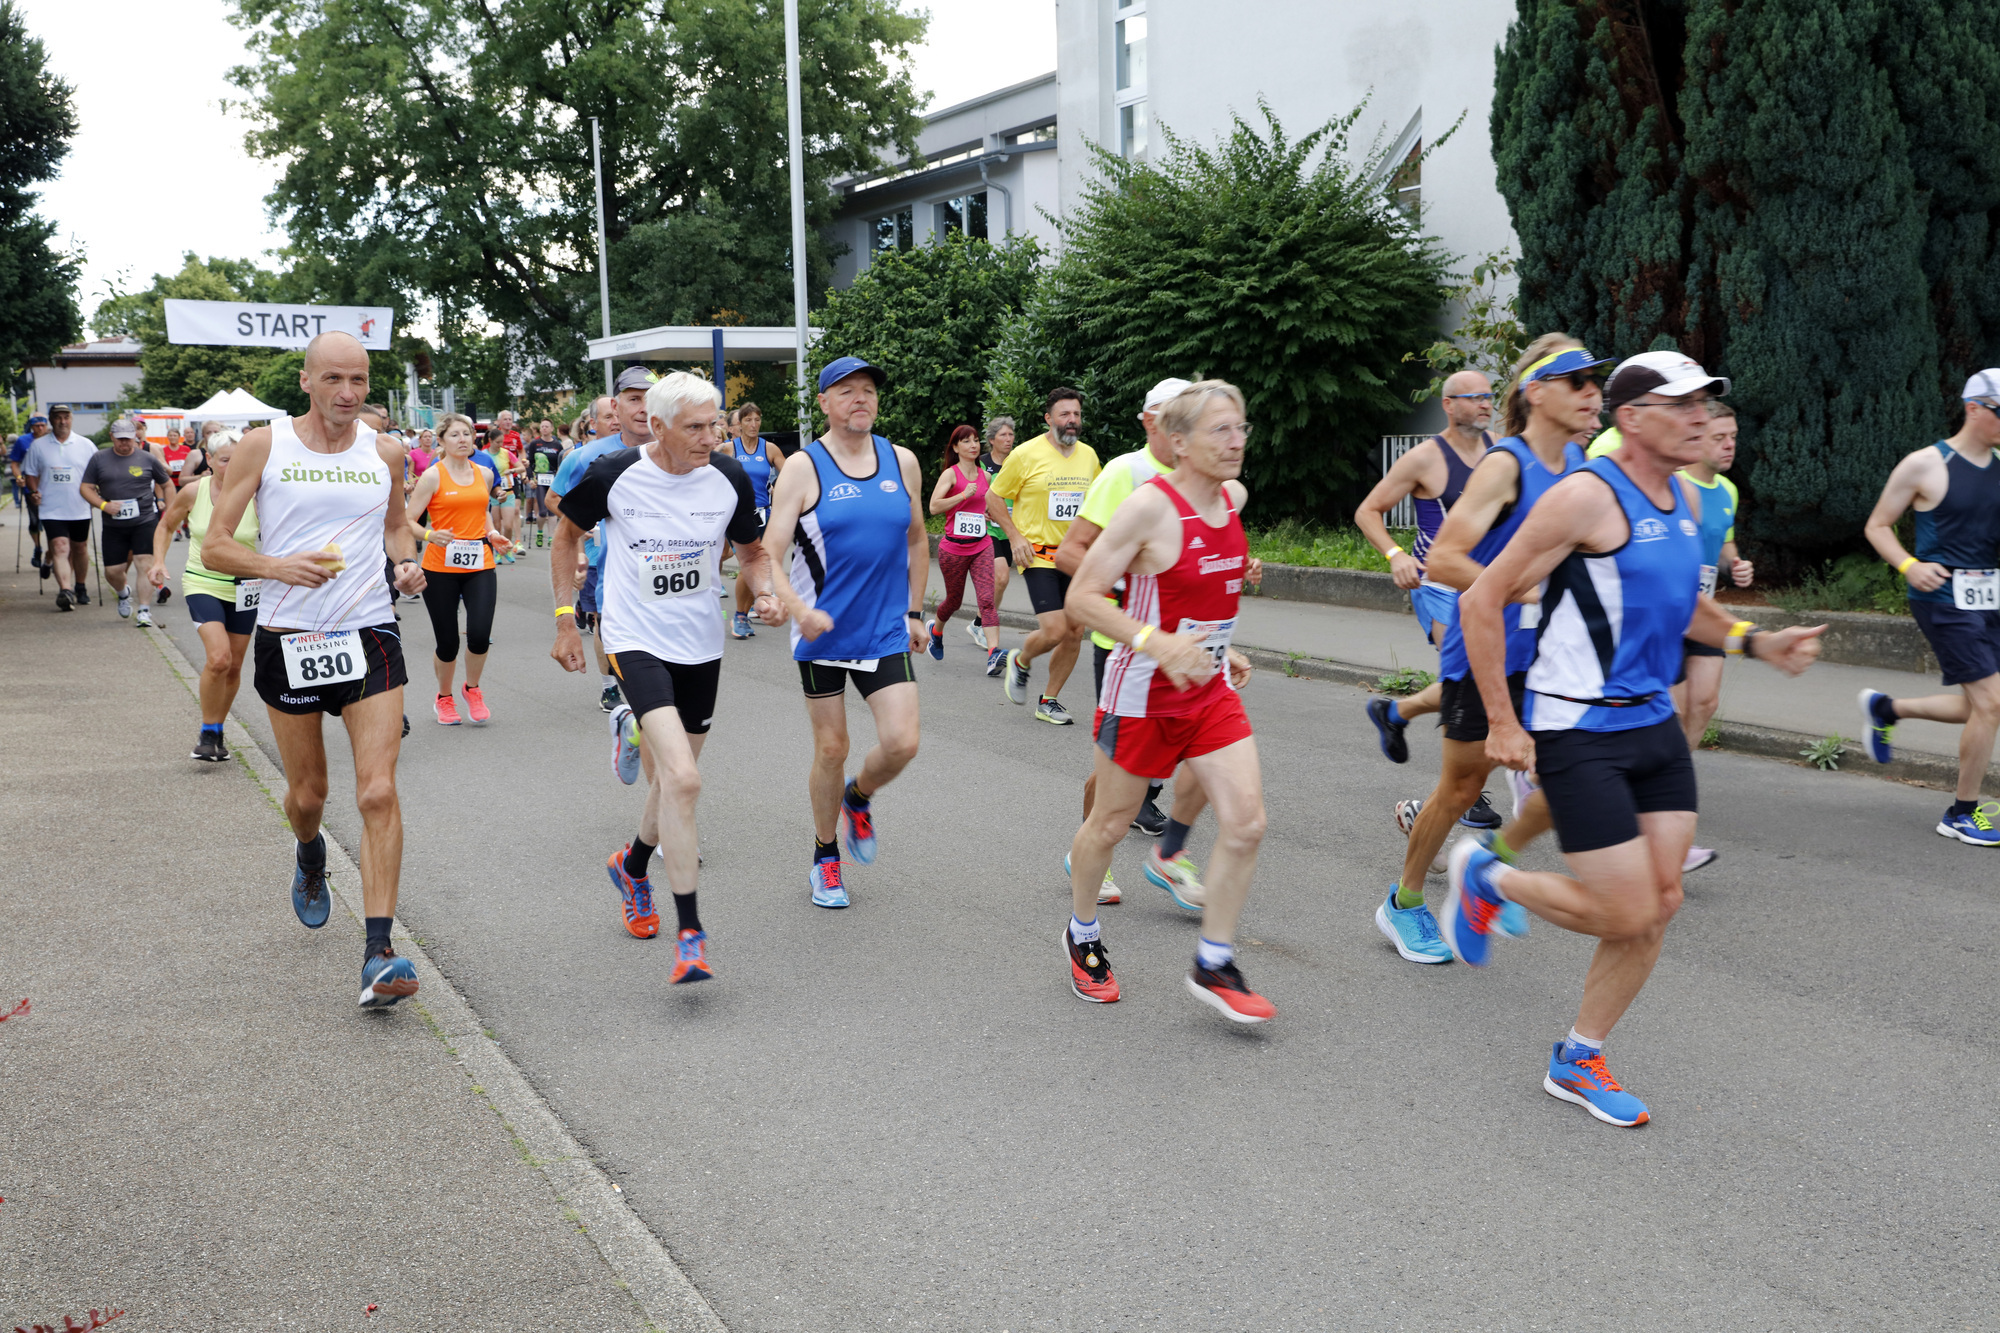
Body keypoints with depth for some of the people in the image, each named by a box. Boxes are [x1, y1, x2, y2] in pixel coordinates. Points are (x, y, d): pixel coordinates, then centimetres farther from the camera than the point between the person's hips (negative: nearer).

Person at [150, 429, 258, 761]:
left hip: (243, 587, 2)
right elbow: (165, 526, 10)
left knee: (233, 666, 10)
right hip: (203, 583, -2)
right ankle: (207, 734, -3)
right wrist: (159, 561, -5)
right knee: (218, 658, -20)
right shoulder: (193, 492, -8)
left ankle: (217, 732, 31)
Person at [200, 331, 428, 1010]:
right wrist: (277, 565, -20)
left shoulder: (384, 454, 4)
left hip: (369, 635, 0)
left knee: (378, 792, -12)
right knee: (306, 793, 13)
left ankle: (378, 954, -12)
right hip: (288, 640, 0)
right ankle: (310, 855, 51)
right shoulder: (263, 446, -3)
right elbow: (215, 547, -2)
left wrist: (407, 560, 2)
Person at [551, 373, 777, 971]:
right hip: (635, 640, -4)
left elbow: (752, 548, 11)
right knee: (682, 778, -21)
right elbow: (567, 535, 5)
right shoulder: (614, 474, -12)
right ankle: (689, 932, -15)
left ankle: (632, 865, 49)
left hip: (700, 644, 4)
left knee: (673, 780, 17)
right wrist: (565, 619, 3)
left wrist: (765, 594, -9)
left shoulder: (728, 478, -5)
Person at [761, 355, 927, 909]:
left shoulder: (902, 462, 4)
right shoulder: (803, 467, -7)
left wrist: (914, 612, 15)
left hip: (886, 630, 3)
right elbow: (770, 554, -12)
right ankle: (825, 858, 26)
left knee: (902, 742, -9)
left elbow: (917, 540, 17)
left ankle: (858, 798, 25)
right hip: (822, 631, -3)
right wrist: (796, 607, -29)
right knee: (831, 748, 5)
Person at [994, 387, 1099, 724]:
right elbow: (994, 497, -1)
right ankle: (1020, 662, 16)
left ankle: (1048, 701, 19)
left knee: (1074, 634, 3)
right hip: (1038, 555, -5)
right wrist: (1015, 537, -10)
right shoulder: (1026, 454, -9)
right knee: (1054, 631, -17)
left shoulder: (1088, 455, 7)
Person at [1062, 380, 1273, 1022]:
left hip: (1210, 688, 6)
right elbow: (1082, 596, -19)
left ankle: (1214, 966, 8)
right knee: (1111, 823, 11)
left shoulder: (1234, 497, 4)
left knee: (1245, 822, -6)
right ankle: (1082, 937, 37)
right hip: (1143, 692, -6)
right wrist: (1157, 643, -31)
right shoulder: (1149, 506, -19)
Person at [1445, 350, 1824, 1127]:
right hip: (1577, 732, -8)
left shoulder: (1685, 500, 10)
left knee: (1660, 905, 7)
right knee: (1627, 915, -8)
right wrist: (1503, 723, -15)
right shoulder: (1587, 497, -16)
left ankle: (1576, 1062, 22)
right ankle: (1486, 879, 18)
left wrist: (1754, 642, 8)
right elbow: (1482, 602, -15)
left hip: (1653, 724, 8)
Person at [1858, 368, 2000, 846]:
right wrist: (1909, 565, -17)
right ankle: (1962, 814, 4)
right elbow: (1877, 526, -2)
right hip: (1943, 597, -7)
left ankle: (1885, 709, 36)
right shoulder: (1926, 465, -8)